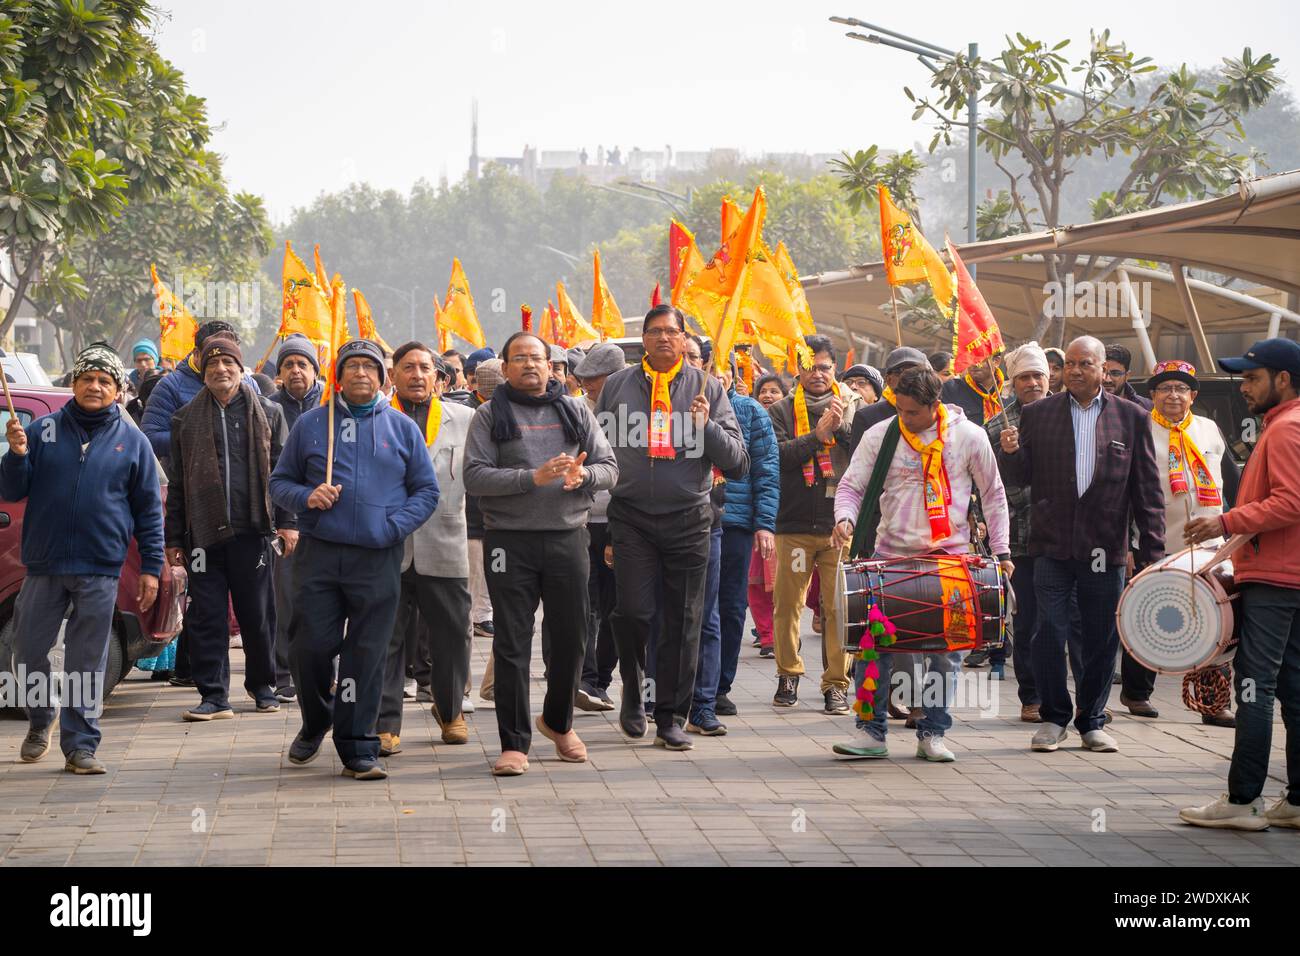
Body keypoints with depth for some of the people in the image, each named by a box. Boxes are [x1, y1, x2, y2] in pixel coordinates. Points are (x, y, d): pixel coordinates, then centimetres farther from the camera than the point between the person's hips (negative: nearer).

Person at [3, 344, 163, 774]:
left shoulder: (132, 441, 6)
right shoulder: (43, 430, 6)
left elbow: (149, 509, 8)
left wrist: (151, 567, 2)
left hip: (100, 570, -1)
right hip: (42, 565, 1)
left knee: (88, 662, 1)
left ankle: (80, 745, 7)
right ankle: (40, 723, 30)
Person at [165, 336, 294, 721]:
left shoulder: (268, 413, 7)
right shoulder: (187, 419, 10)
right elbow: (176, 483, 12)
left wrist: (287, 522, -3)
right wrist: (174, 538, 8)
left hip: (252, 530, -1)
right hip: (204, 532, 1)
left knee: (257, 614, 6)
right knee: (206, 616, -1)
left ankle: (262, 685, 23)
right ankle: (213, 695, 4)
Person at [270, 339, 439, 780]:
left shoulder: (402, 428, 10)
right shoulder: (311, 424, 10)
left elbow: (427, 491, 10)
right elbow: (279, 481, 14)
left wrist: (394, 526, -6)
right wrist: (306, 497, -8)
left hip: (378, 560, 0)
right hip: (319, 555, 0)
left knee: (366, 654, -1)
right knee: (309, 647, -2)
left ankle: (357, 748, 7)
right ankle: (315, 723, 25)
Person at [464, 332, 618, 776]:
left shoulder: (575, 411, 13)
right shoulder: (490, 415, 4)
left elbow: (609, 468, 10)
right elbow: (475, 476, -8)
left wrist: (583, 474, -13)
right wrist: (533, 477, -18)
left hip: (567, 537, 3)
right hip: (510, 542, -3)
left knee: (572, 637, 8)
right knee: (512, 644, -2)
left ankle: (558, 721, 31)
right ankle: (514, 742, 5)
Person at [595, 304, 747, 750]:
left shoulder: (707, 388, 7)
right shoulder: (618, 386, 9)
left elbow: (737, 462, 3)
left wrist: (706, 427, -13)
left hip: (689, 520, 0)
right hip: (632, 517, 0)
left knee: (683, 622, 2)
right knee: (633, 611, -10)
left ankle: (670, 718, 11)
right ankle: (632, 688, 17)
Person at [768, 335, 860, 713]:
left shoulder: (852, 407, 11)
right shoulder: (783, 411, 8)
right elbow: (777, 455, -7)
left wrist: (843, 427, -13)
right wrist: (818, 435, -14)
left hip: (840, 525, 0)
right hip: (794, 524, 0)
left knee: (839, 607, -3)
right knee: (787, 604, 3)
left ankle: (837, 682, 4)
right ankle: (788, 675, 20)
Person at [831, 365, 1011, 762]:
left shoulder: (968, 436, -3)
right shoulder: (879, 435, -2)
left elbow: (993, 495, 6)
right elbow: (851, 486, 2)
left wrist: (1001, 550, 3)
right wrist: (845, 518, -19)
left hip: (949, 556, 0)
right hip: (891, 553, 1)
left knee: (946, 648, 0)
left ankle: (932, 733, 10)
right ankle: (871, 731, 3)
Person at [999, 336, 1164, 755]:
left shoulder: (1131, 418, 4)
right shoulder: (1037, 414, 5)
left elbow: (1148, 489, 4)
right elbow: (1022, 476, 7)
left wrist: (1152, 552, 0)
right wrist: (1010, 452, -15)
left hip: (1105, 547, 0)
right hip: (1053, 545, 0)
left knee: (1102, 640, 7)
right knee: (1049, 634, -3)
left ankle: (1092, 722, 20)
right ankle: (1053, 718, 13)